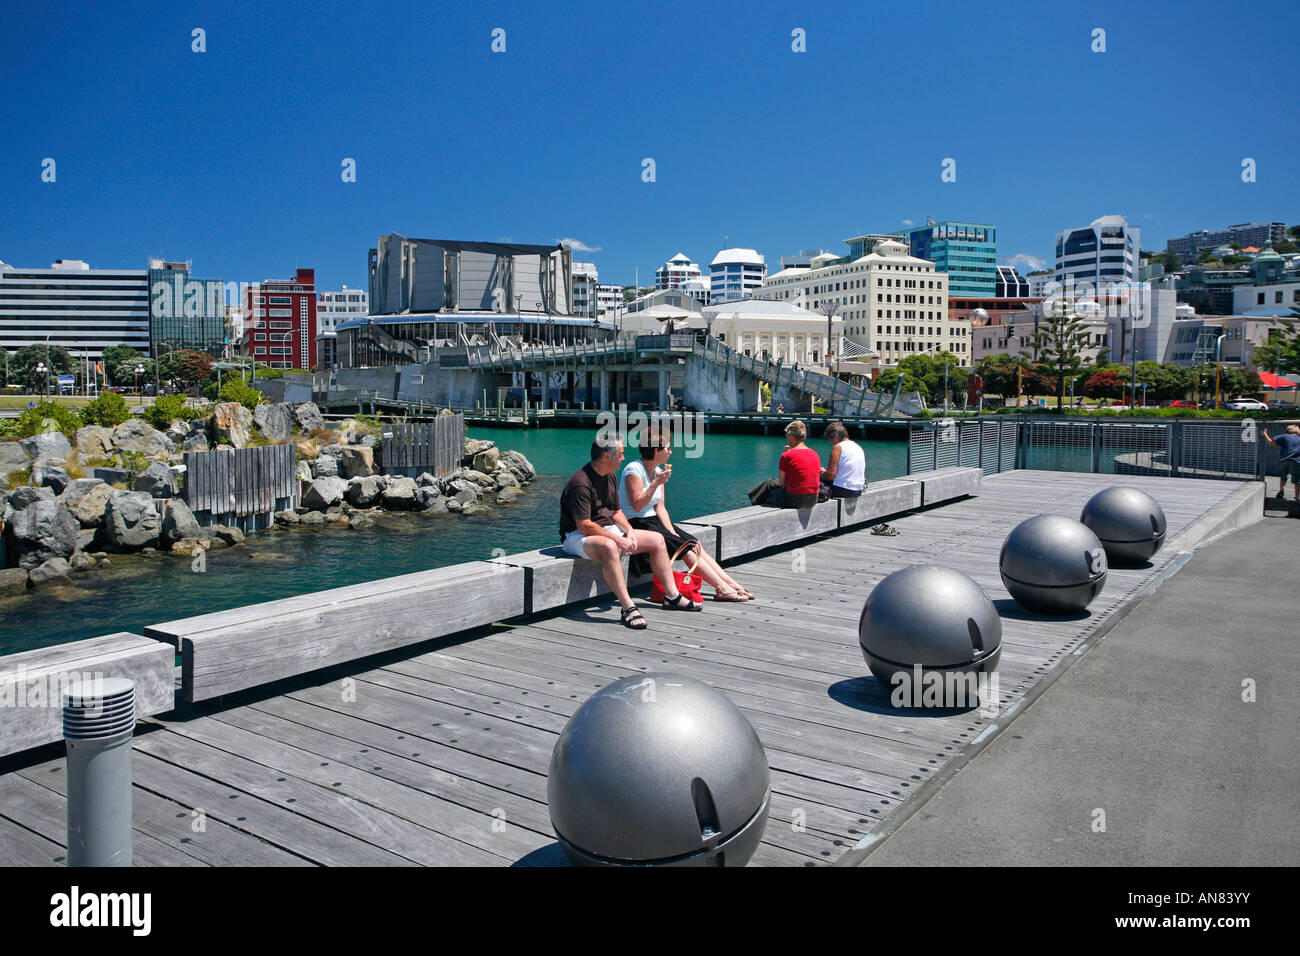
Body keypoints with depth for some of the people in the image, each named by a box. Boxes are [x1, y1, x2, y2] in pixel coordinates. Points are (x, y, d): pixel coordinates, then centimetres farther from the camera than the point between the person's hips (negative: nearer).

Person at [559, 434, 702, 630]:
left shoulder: (609, 476, 9)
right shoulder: (581, 483, -22)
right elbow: (584, 525, -26)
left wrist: (629, 531, -4)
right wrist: (617, 539, -24)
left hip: (607, 531, 10)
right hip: (577, 537, -10)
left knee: (656, 539, 4)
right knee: (608, 547, -43)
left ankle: (672, 596, 9)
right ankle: (628, 608, -44)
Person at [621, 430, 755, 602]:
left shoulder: (658, 471, 12)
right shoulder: (634, 469, -13)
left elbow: (660, 507, 10)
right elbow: (637, 505, -22)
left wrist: (671, 531, -4)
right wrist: (656, 483, -26)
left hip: (653, 521, 8)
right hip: (635, 525, -8)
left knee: (695, 544, -7)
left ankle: (731, 584, -10)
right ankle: (722, 589, -19)